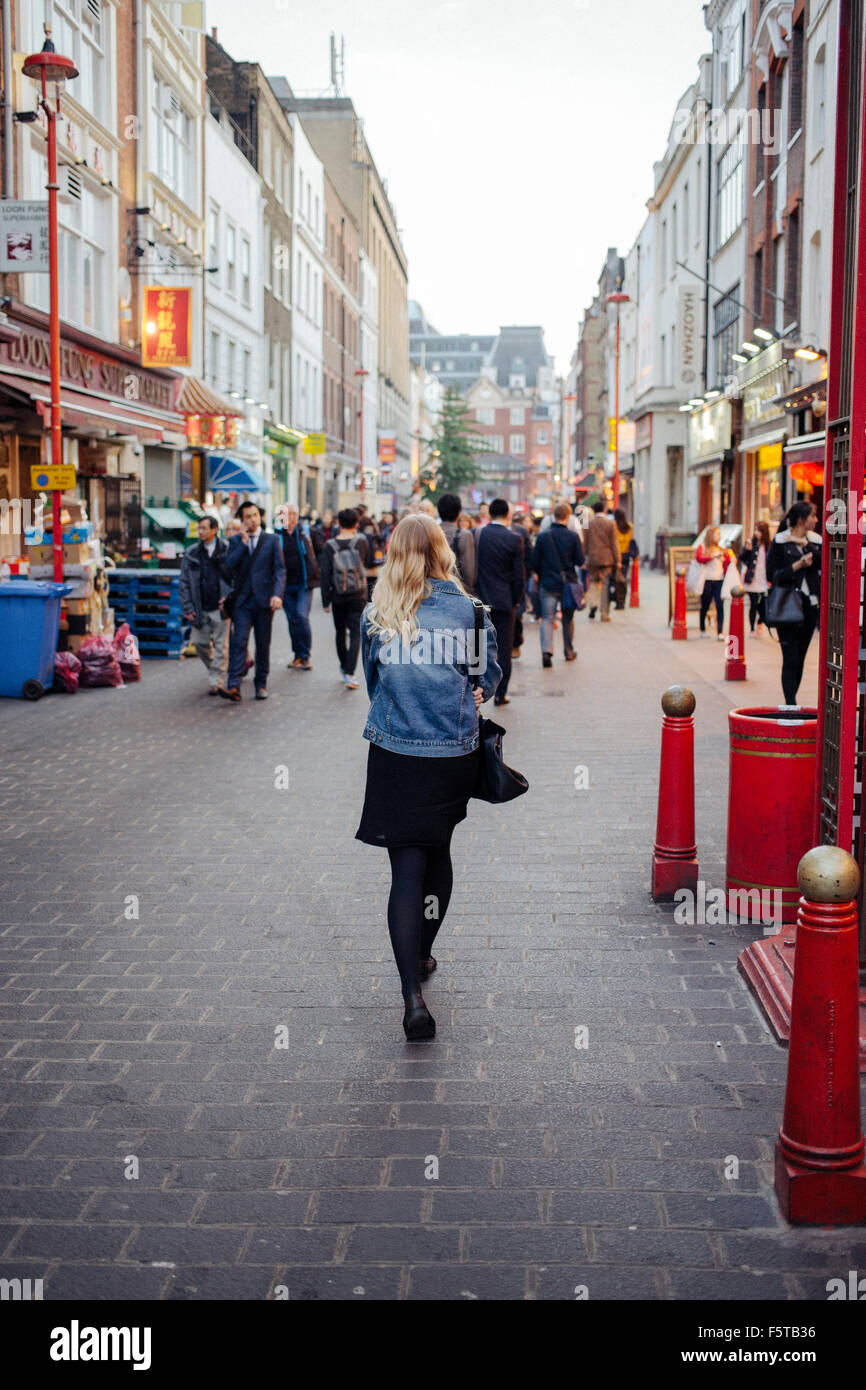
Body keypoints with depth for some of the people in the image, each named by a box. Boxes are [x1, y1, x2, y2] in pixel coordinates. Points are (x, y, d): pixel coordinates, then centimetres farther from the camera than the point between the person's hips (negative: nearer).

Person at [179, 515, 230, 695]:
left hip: (220, 607, -3)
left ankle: (216, 681, 8)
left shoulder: (227, 551, -1)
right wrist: (188, 607, 1)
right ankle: (214, 671, 31)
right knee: (200, 642, 7)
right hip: (200, 608, 3)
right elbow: (184, 582, 7)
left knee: (220, 646, -1)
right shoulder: (191, 554, 6)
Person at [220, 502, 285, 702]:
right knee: (239, 641, -12)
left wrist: (277, 594, -16)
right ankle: (234, 686, -19)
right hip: (242, 600, 0)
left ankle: (261, 684, 19)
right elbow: (227, 567, -4)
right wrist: (243, 543, -8)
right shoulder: (235, 541, 9)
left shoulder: (271, 541, 5)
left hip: (264, 600, 0)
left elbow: (280, 570, -2)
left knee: (263, 644, 7)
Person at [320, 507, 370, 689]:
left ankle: (344, 667, 32)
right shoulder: (361, 542, -7)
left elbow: (325, 575, -6)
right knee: (355, 634, -2)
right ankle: (349, 673, -15)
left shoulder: (330, 546, -6)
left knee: (340, 632, 19)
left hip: (338, 597, 1)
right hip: (358, 596, -1)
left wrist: (325, 601, 1)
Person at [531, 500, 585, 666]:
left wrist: (540, 575, 15)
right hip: (568, 584, 0)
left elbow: (535, 562, -3)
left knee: (547, 618, 2)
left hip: (548, 584, 0)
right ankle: (569, 652, 27)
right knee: (568, 619, 16)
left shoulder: (542, 536, -6)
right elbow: (580, 561, -5)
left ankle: (546, 650, -18)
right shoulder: (573, 536, -8)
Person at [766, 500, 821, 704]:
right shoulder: (780, 541, -2)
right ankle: (790, 704, -9)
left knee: (800, 658, 7)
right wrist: (797, 566, -15)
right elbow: (772, 575, -6)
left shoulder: (814, 539, 11)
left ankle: (791, 701, 16)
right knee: (791, 659, -9)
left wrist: (805, 544, -11)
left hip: (810, 604, 5)